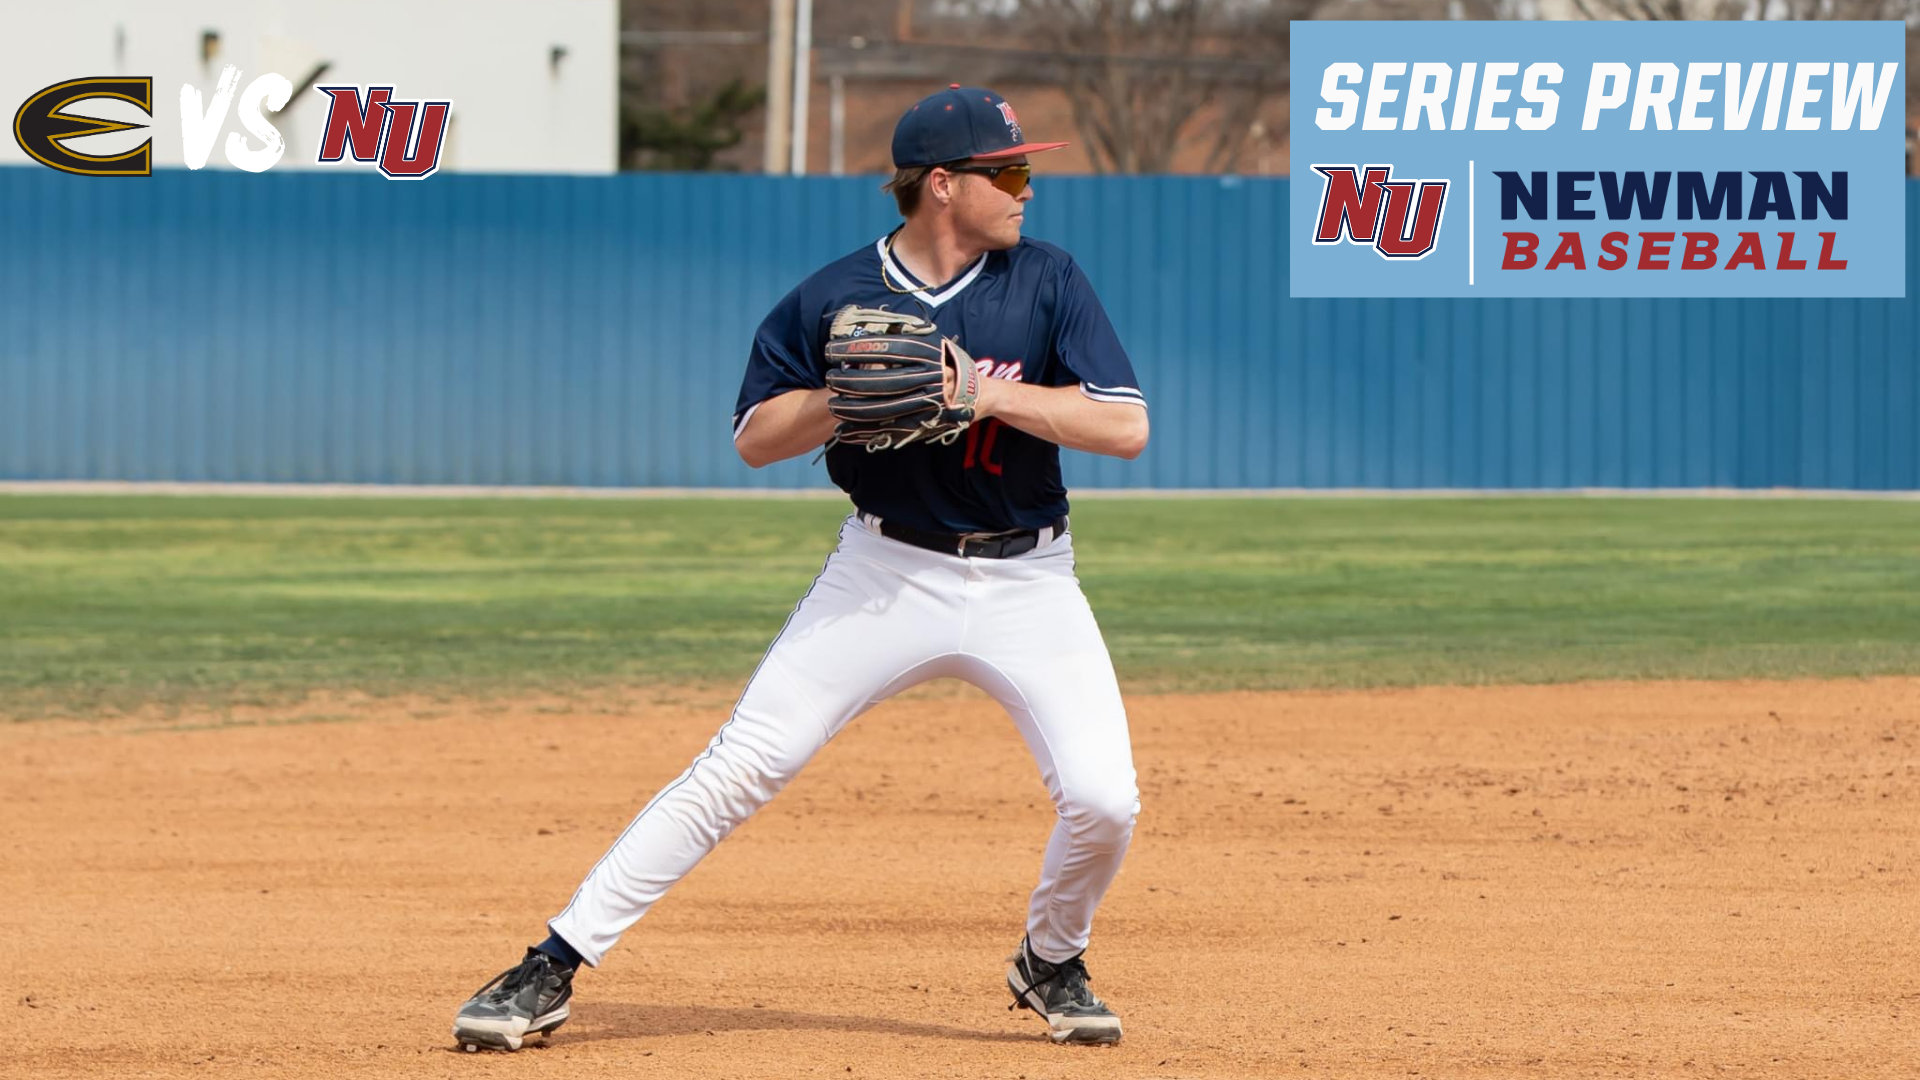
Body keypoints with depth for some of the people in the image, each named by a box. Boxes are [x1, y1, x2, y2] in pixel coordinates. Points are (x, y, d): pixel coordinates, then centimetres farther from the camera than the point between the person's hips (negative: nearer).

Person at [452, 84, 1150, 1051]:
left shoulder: (1048, 283, -3)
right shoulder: (836, 299, -3)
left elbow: (1127, 428, -10)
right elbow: (754, 438, 1)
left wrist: (991, 393, -20)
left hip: (1025, 582, 1)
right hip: (886, 572, -1)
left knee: (1103, 801, -14)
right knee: (738, 768, -9)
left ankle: (1051, 963, 18)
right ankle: (553, 970, -5)